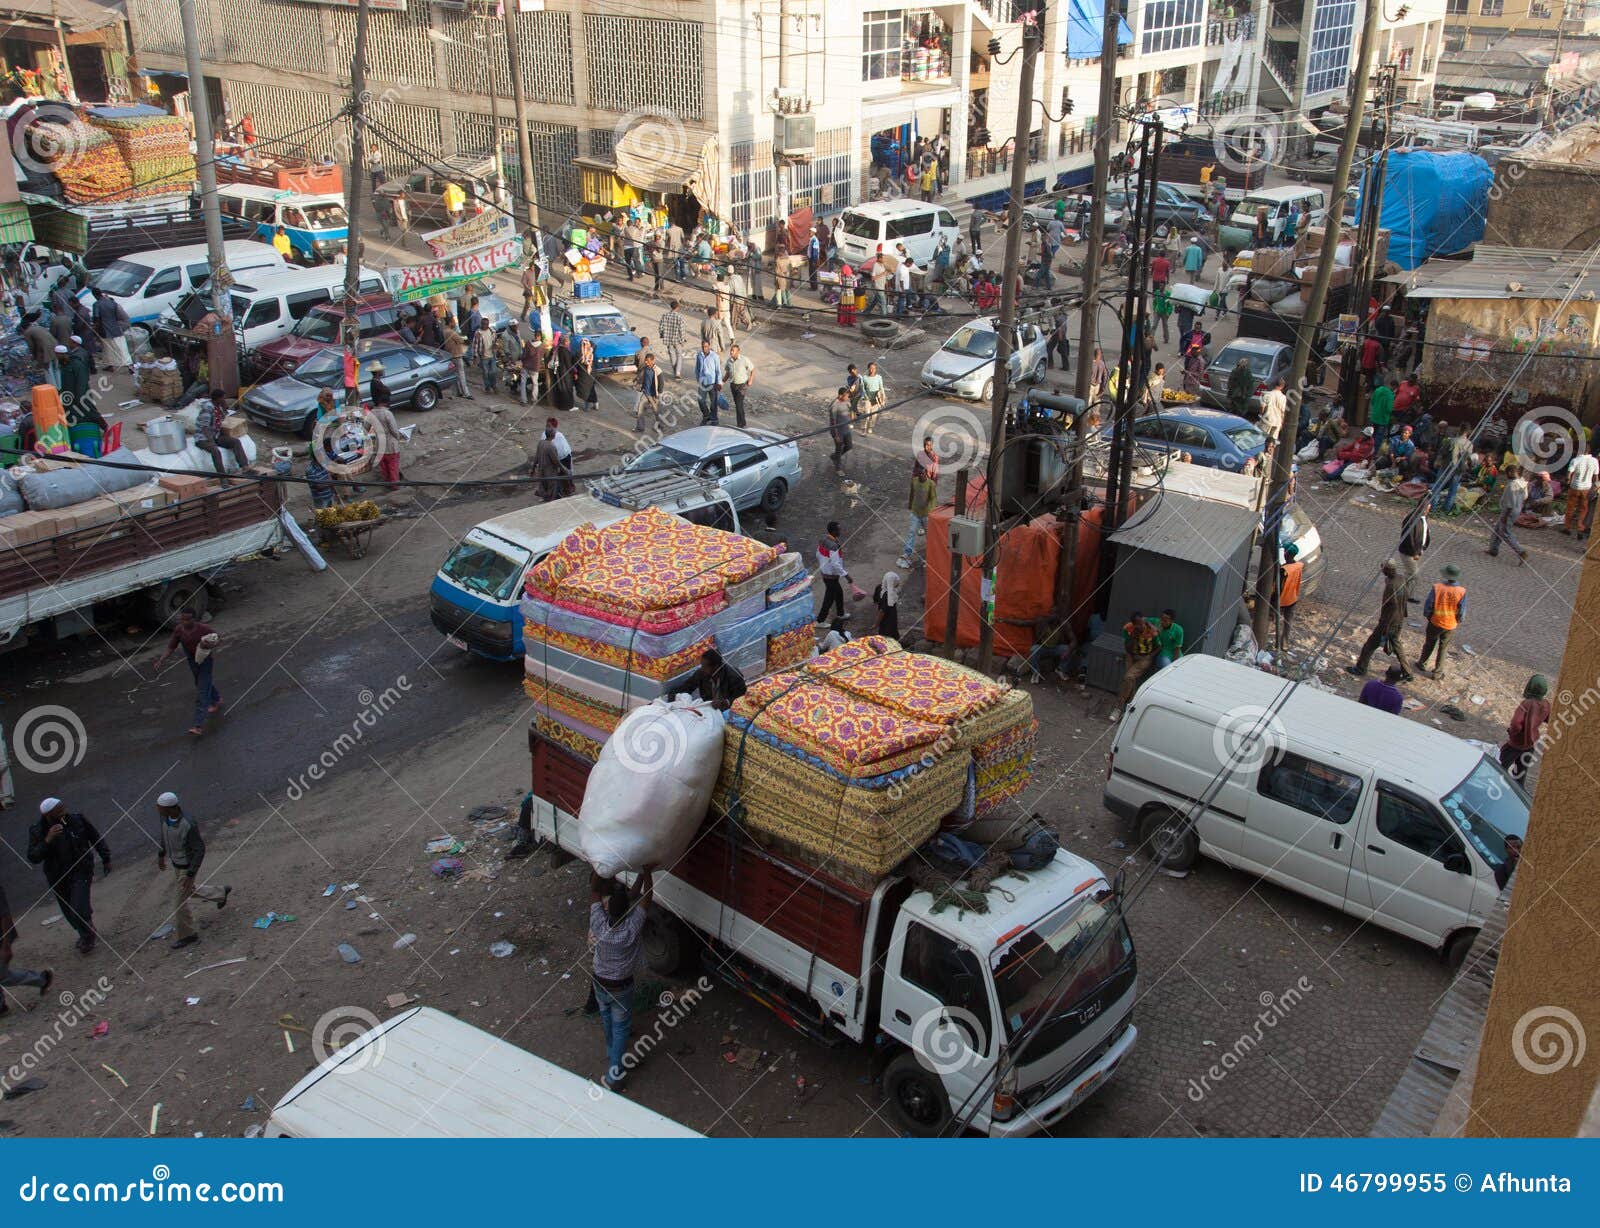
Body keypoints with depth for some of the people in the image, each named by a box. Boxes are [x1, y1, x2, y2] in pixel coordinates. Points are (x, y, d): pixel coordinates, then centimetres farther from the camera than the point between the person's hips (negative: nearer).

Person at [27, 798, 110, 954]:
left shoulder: (76, 819, -12)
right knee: (69, 912, 14)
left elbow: (96, 838, 2)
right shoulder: (37, 831, -12)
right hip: (58, 879, 2)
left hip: (80, 872, -2)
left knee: (79, 909, -13)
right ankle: (86, 935, 40)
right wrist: (48, 840, -36)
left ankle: (87, 936, 15)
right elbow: (33, 857, -22)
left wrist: (106, 859, 5)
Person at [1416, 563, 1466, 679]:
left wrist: (1428, 617, 7)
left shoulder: (1437, 588, -21)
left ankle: (1422, 663, 41)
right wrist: (1458, 622, 9)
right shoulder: (1462, 591, -19)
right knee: (1443, 648, 17)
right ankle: (1438, 673, 26)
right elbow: (1462, 612, -11)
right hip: (1450, 626, 0)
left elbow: (1428, 606, -12)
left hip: (1435, 623, 0)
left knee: (1429, 644, 23)